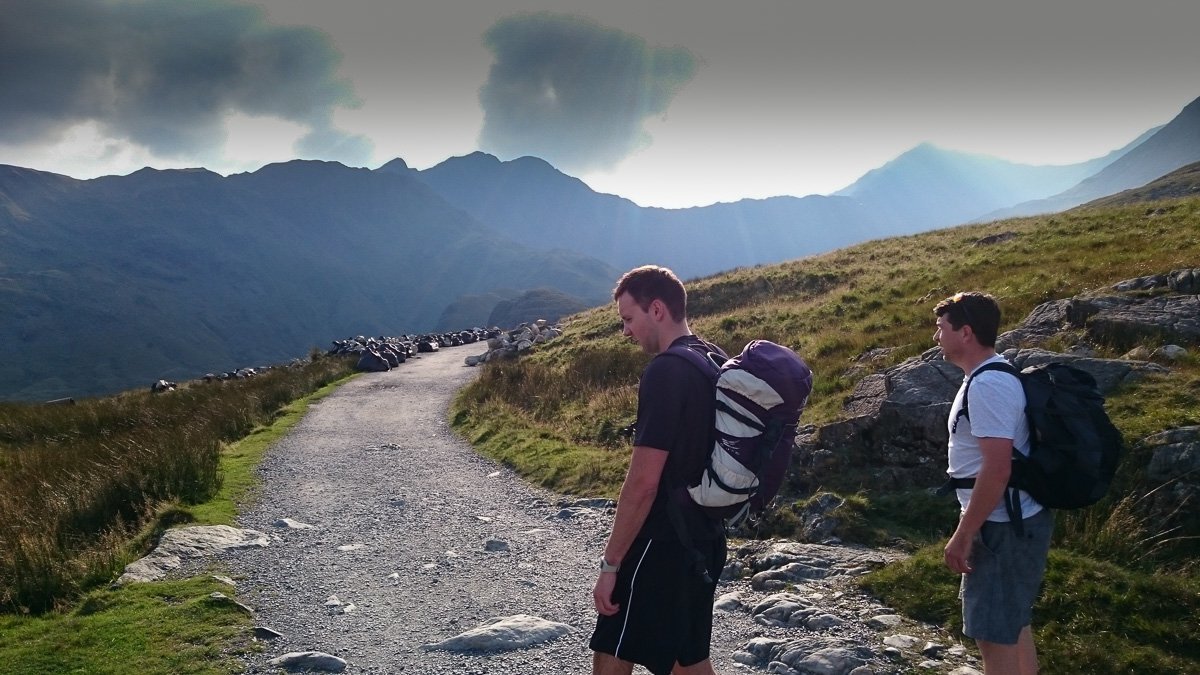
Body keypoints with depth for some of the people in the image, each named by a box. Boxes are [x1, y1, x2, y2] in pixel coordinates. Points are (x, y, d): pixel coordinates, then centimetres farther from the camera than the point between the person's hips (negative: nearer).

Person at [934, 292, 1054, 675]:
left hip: (1005, 530, -11)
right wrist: (970, 527, 21)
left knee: (994, 635, -3)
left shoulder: (988, 385, -21)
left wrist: (963, 535, -21)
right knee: (1012, 625, 21)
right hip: (1014, 524, 11)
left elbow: (997, 469, -26)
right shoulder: (991, 378, 12)